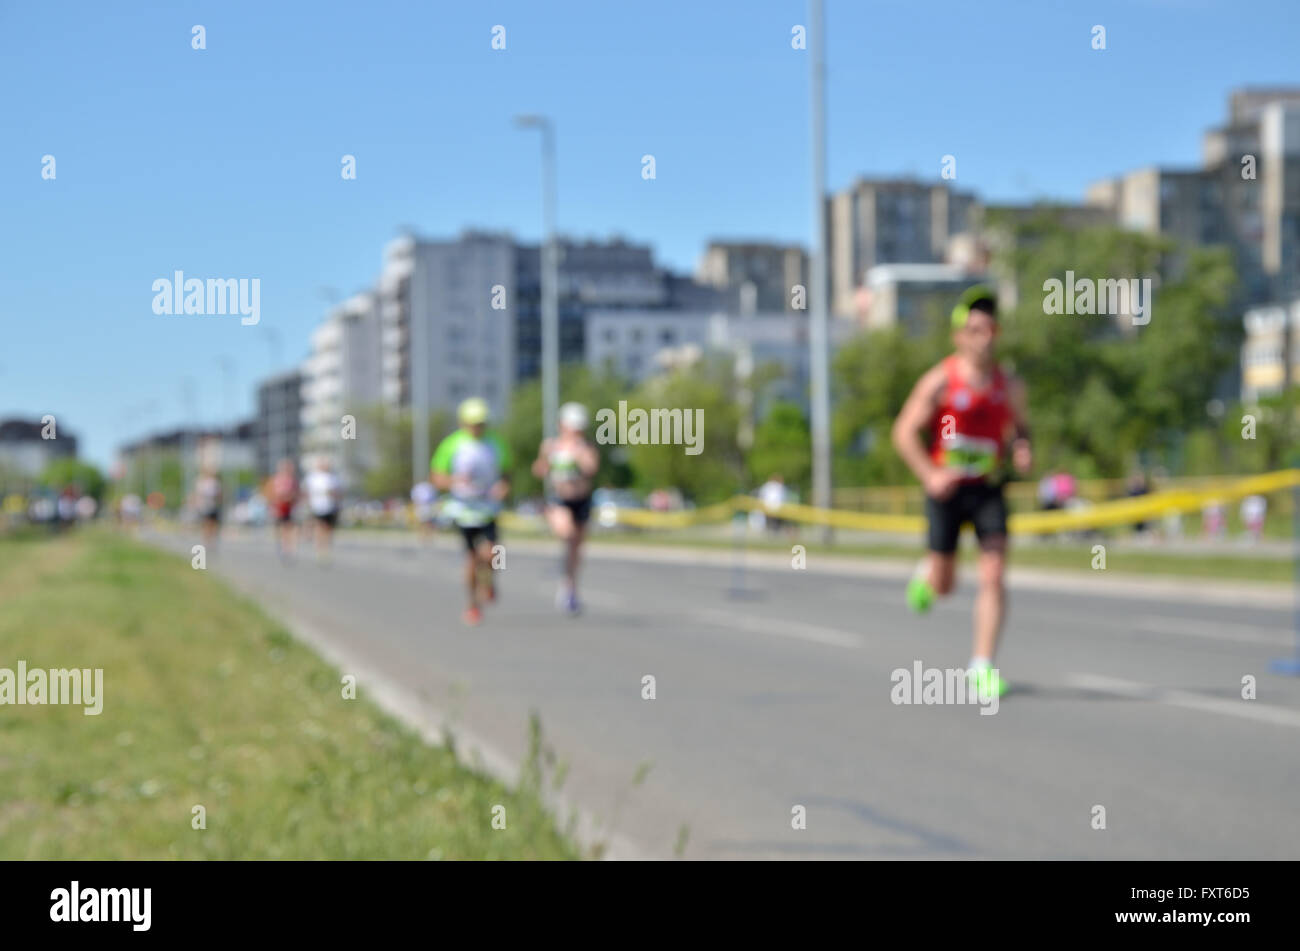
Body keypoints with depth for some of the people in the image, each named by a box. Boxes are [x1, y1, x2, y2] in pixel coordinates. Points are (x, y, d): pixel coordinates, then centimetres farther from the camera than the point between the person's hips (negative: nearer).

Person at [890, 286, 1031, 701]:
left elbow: (1019, 426, 19)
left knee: (994, 574, -13)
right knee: (943, 586, 7)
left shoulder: (1009, 385, 2)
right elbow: (904, 432, -7)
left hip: (988, 489, 2)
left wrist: (1023, 449, -5)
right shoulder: (940, 380, -9)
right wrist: (930, 475, -18)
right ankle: (926, 573, 46)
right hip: (946, 487, -2)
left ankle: (983, 666, -7)